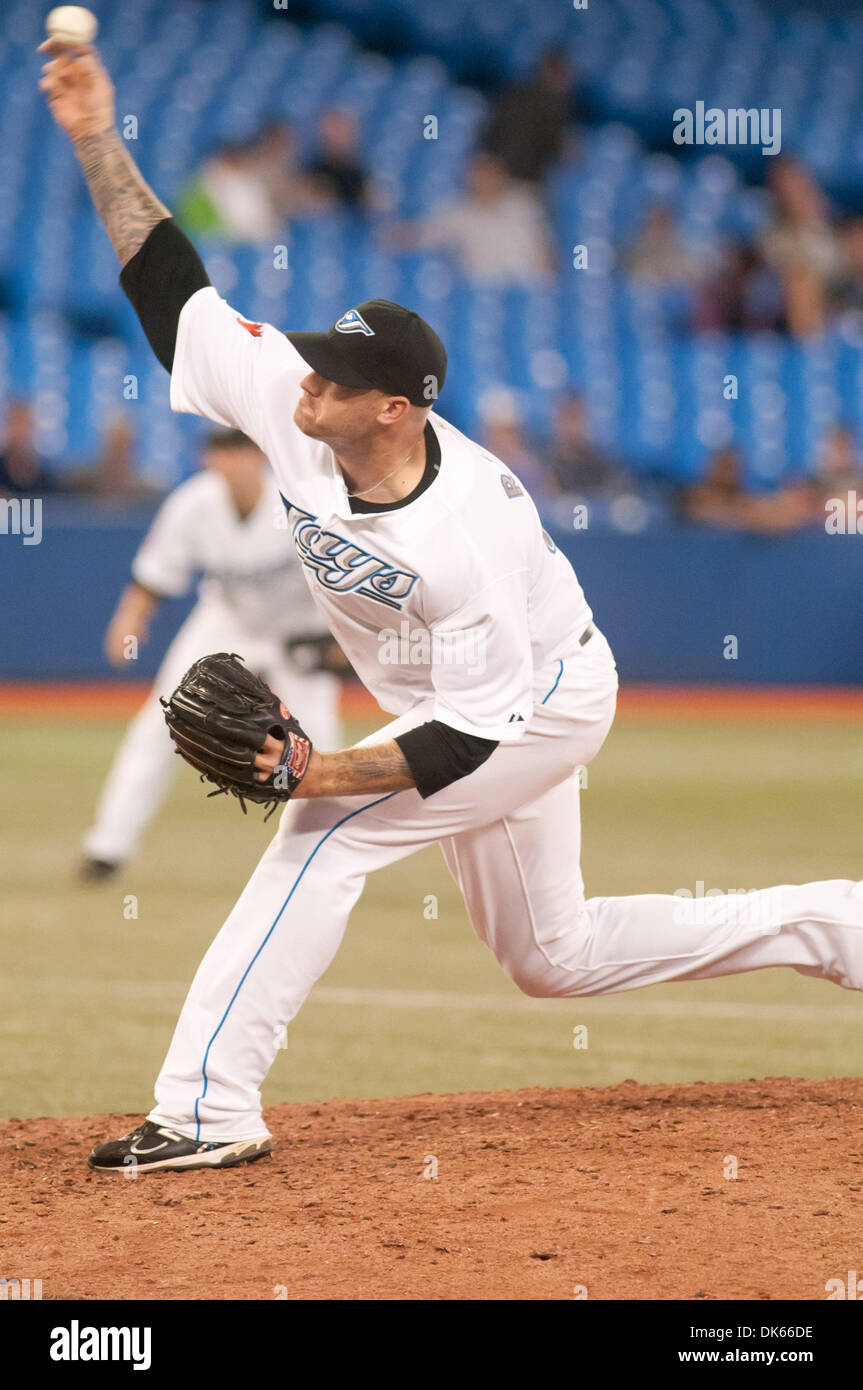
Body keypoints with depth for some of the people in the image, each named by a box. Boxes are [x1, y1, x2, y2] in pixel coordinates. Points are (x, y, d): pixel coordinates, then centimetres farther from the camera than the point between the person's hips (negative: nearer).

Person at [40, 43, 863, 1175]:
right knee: (554, 957, 19)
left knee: (323, 837, -23)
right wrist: (100, 141, -24)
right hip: (480, 702, 9)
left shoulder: (462, 537, -37)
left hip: (542, 703, -9)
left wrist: (320, 774, -40)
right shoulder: (289, 404, -19)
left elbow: (471, 734, -31)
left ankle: (207, 1108, -19)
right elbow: (172, 287, -14)